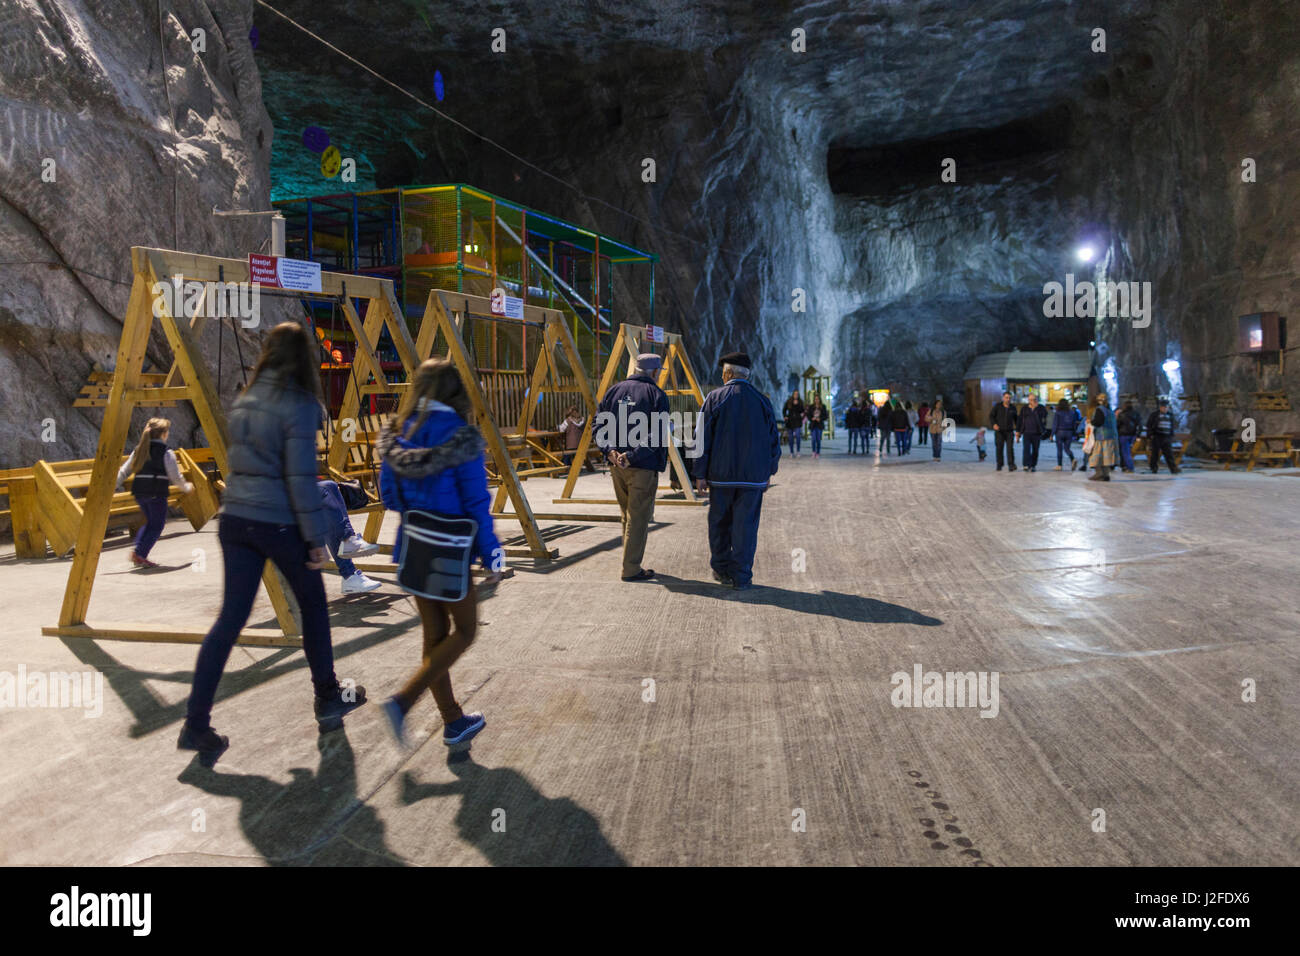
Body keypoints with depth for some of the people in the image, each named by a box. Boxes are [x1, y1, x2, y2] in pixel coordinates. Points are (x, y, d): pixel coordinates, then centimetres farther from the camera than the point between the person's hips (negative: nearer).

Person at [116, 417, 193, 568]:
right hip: (157, 493, -6)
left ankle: (137, 549, 8)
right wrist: (187, 488, 11)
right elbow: (175, 478, -6)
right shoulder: (167, 453, -7)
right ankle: (140, 555, -7)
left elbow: (123, 472, 9)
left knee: (150, 522, 22)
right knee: (157, 525, 4)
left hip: (139, 493, 6)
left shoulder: (138, 451, 10)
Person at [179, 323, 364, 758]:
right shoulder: (298, 403, -13)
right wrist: (317, 537, -11)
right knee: (313, 605, 14)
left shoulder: (245, 400, 10)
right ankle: (328, 697, 28)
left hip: (234, 520, 6)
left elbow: (237, 460, 16)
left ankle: (196, 724, 6)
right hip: (278, 523, -6)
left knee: (231, 617, 8)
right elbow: (301, 476, -16)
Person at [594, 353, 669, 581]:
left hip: (616, 465, 6)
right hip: (643, 467, -6)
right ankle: (631, 569, 2)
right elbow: (656, 434, -16)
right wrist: (633, 455, -17)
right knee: (638, 517, 0)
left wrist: (609, 450, -5)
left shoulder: (615, 390, 11)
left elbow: (599, 425, 5)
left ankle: (631, 561, 25)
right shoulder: (656, 394, -5)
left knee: (628, 515, 17)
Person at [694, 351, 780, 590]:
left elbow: (703, 439, -5)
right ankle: (741, 577, 4)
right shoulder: (762, 401, 4)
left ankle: (720, 569, 23)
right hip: (753, 476, 1)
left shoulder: (715, 398, -3)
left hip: (721, 474, -1)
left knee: (719, 523, 13)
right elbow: (774, 441, 7)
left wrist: (701, 474, 0)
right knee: (745, 525, 3)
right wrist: (768, 472, 16)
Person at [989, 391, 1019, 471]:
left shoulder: (1013, 408, 4)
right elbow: (991, 416, -5)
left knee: (1010, 448, -12)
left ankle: (1011, 465, -17)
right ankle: (999, 465, 17)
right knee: (999, 449, 2)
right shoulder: (997, 406, -4)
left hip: (1009, 431, 1)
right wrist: (994, 424, -23)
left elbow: (1015, 419, 15)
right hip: (999, 431, -1)